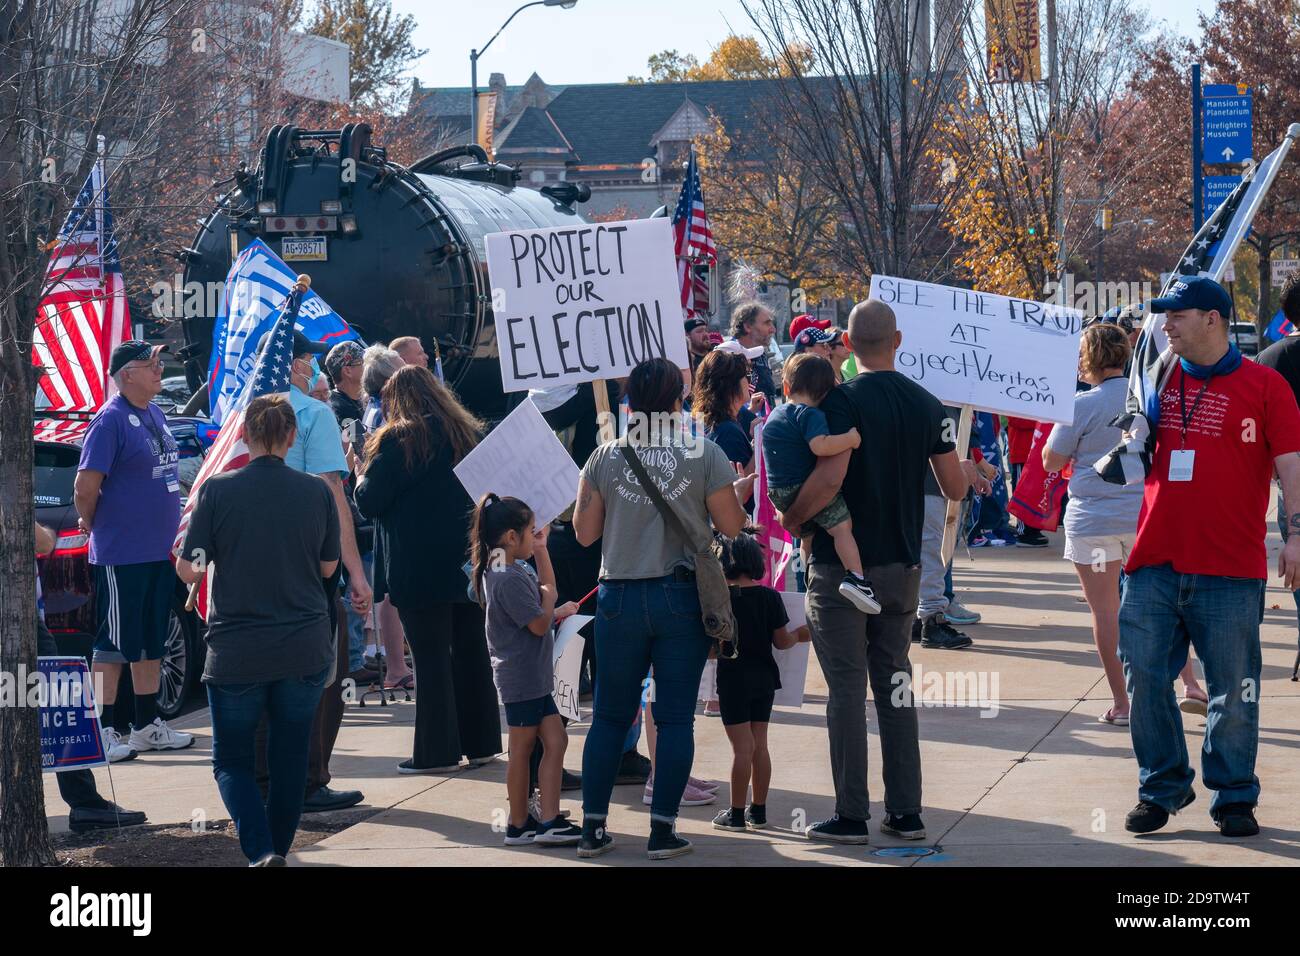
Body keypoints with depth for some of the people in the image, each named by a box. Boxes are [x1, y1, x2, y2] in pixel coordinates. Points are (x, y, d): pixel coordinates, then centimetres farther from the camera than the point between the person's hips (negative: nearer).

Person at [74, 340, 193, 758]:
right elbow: (85, 489, -17)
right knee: (114, 644, -2)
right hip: (122, 557, -8)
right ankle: (102, 732, 5)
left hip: (159, 552, 8)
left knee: (151, 641, 14)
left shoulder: (155, 414, 11)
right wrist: (97, 527, -1)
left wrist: (169, 537, 16)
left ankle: (148, 726, 23)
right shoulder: (111, 419, -15)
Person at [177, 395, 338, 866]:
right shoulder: (317, 492, -3)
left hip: (236, 651, -2)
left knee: (233, 760, 9)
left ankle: (261, 850, -11)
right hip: (305, 648, 2)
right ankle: (278, 849, 23)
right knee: (290, 758, 17)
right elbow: (327, 566, 8)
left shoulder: (218, 490, -9)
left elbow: (188, 570, -6)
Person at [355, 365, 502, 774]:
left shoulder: (397, 441, -10)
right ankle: (480, 742, 18)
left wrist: (360, 476, 8)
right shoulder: (468, 432, 10)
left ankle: (437, 751, 0)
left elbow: (370, 502, -11)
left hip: (419, 568, -6)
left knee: (431, 656, -2)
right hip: (468, 559, 6)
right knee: (470, 648, 12)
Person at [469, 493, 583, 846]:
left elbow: (547, 589, 22)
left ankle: (549, 821, 7)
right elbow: (540, 624, -20)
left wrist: (540, 550, 13)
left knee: (555, 741, 8)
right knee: (522, 749, -1)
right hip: (521, 676, -10)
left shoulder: (514, 570, 11)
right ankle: (518, 825, 7)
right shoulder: (510, 579, -21)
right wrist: (556, 606, 1)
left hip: (535, 675, 10)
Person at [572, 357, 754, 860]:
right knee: (675, 717, 4)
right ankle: (662, 830, 2)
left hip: (620, 597, 2)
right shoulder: (704, 453, -5)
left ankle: (593, 828, 10)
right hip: (682, 597, -1)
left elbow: (584, 531, 5)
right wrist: (740, 490, 17)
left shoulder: (604, 457, -1)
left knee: (610, 716, 10)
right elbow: (731, 525, -1)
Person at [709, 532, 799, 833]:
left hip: (734, 679, -4)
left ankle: (737, 813, 1)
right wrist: (799, 635, 21)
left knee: (742, 748, -2)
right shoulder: (770, 596, -1)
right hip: (764, 677, 4)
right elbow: (781, 641, 2)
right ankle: (758, 811, 16)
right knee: (760, 745, 11)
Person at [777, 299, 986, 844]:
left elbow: (830, 477, -25)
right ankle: (906, 813, 14)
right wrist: (966, 471, 30)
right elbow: (955, 489, 8)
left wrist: (791, 519, -10)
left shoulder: (844, 400, -13)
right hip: (902, 566, 5)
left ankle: (851, 817, 1)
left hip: (841, 567, -5)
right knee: (894, 685, 13)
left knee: (847, 687, -1)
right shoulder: (926, 405, 4)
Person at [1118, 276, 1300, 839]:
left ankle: (1234, 797, 15)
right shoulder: (1160, 380, 11)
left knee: (1233, 690, 3)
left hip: (1231, 570, -4)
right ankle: (1161, 788, 18)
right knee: (1144, 680, 5)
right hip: (1155, 562, 4)